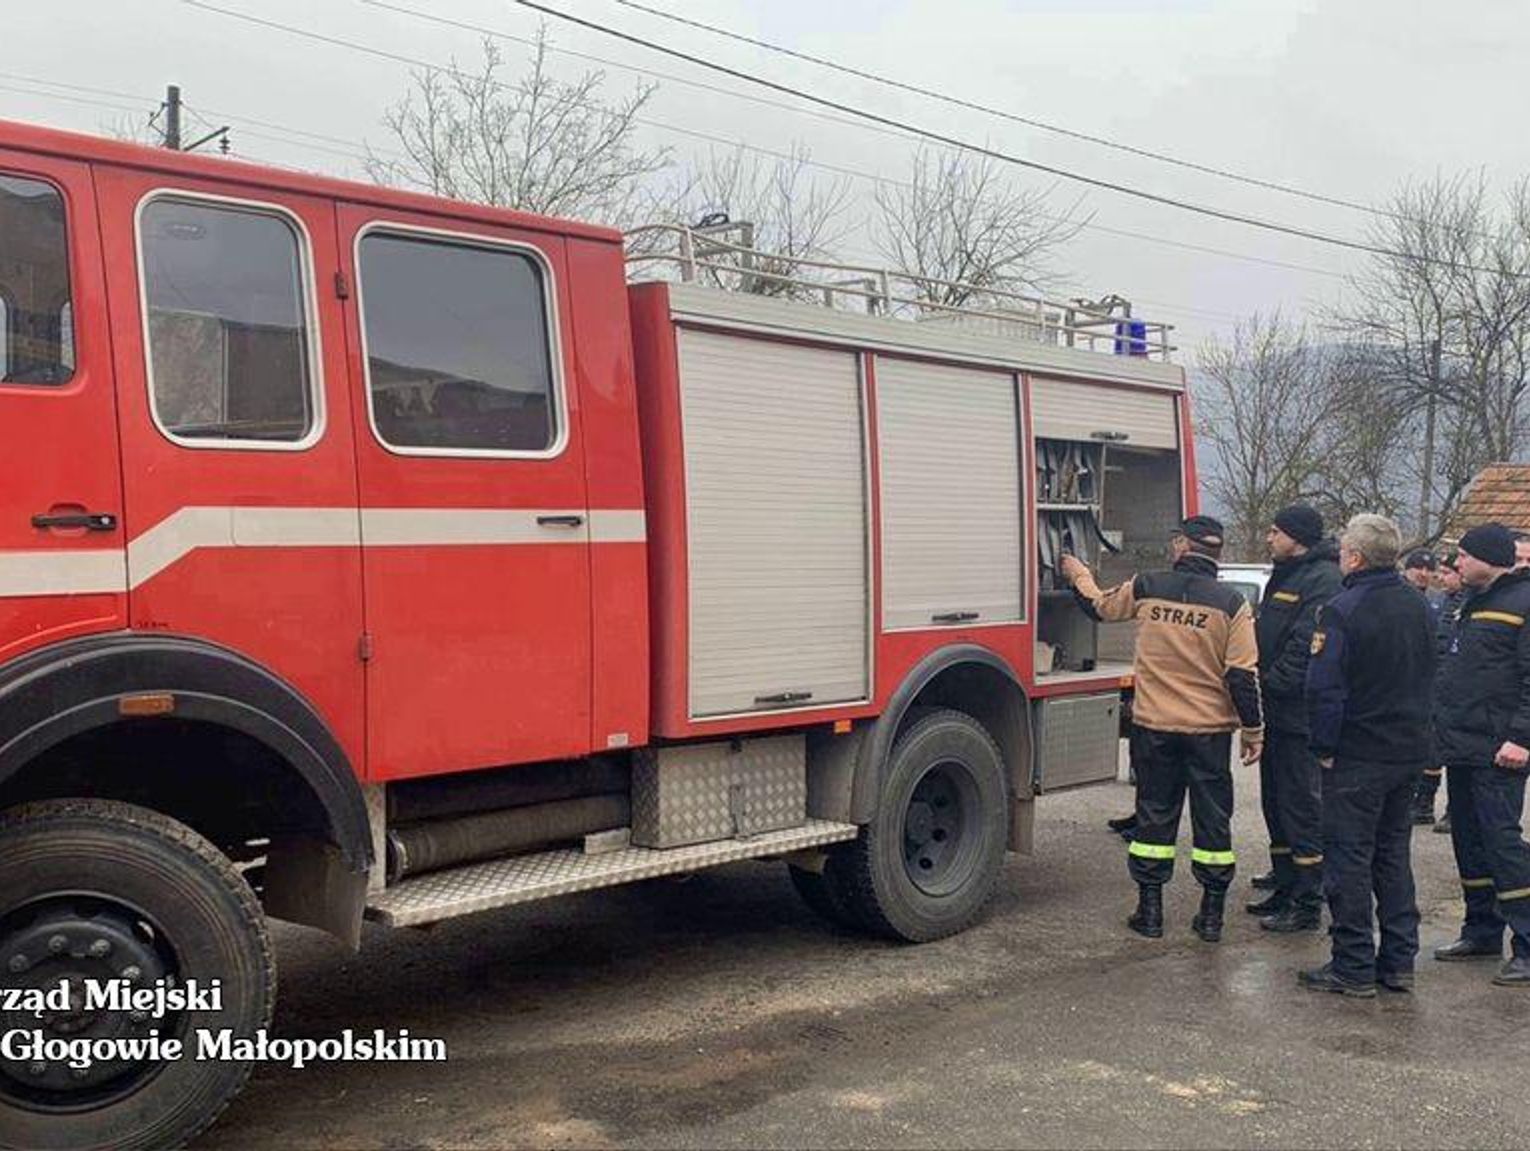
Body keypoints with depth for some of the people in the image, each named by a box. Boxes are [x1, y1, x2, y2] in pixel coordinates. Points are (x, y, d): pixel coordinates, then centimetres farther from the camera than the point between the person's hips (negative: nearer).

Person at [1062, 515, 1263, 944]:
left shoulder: (1146, 588, -3)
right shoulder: (1230, 603, -8)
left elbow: (1099, 606, 16)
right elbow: (1243, 676, -8)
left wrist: (1079, 575, 36)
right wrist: (1254, 730, 2)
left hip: (1153, 728, 1)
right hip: (1210, 731, -1)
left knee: (1154, 814, 11)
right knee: (1212, 818, 10)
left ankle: (1150, 909, 16)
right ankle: (1212, 914, 15)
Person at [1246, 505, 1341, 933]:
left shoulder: (1322, 580, -15)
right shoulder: (1284, 576, 17)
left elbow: (1307, 645, -22)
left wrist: (1272, 684, -18)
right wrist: (1261, 685, 11)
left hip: (1299, 716, -10)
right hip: (1276, 712, 10)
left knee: (1302, 805, -4)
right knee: (1276, 803, 16)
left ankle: (1307, 905, 3)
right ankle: (1286, 889, 27)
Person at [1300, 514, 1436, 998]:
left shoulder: (1343, 610, -17)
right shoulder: (1419, 607, 7)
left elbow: (1324, 689, -20)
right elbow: (1428, 677, 16)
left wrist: (1324, 749, -10)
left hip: (1357, 757, -7)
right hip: (1410, 753, 7)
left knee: (1348, 860, 1)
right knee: (1393, 856, 16)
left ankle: (1353, 968, 6)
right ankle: (1398, 962, 21)